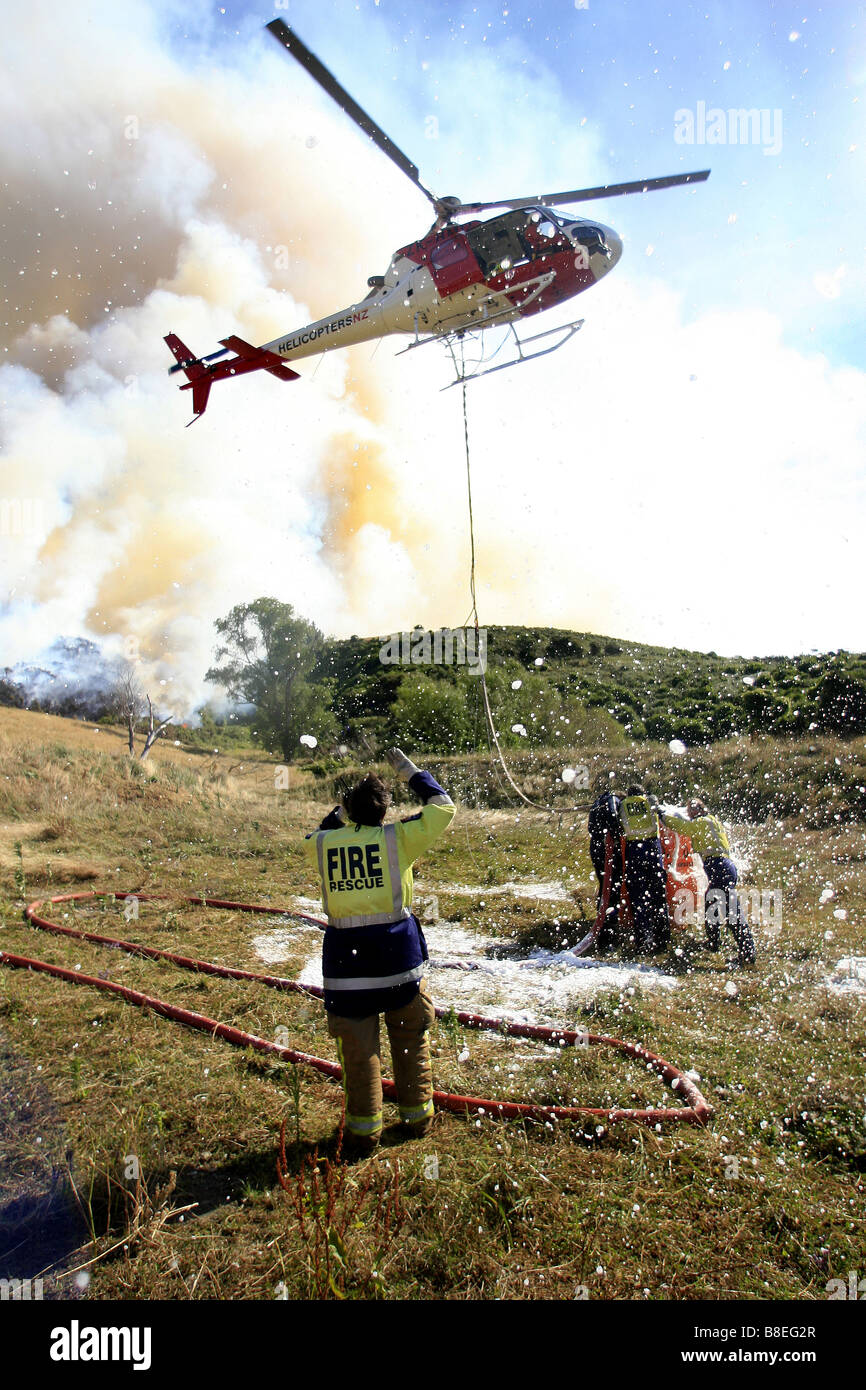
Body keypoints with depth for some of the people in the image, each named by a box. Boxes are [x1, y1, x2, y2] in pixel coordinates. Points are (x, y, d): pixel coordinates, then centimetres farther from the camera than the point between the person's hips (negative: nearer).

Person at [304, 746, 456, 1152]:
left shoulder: (322, 843, -1)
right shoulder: (397, 838, -8)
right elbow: (443, 807, 2)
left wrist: (341, 807, 25)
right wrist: (409, 770, 9)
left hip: (344, 954, 1)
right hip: (397, 948, -1)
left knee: (357, 1046, 13)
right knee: (410, 1039, 17)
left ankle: (364, 1129, 21)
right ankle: (416, 1115, 30)